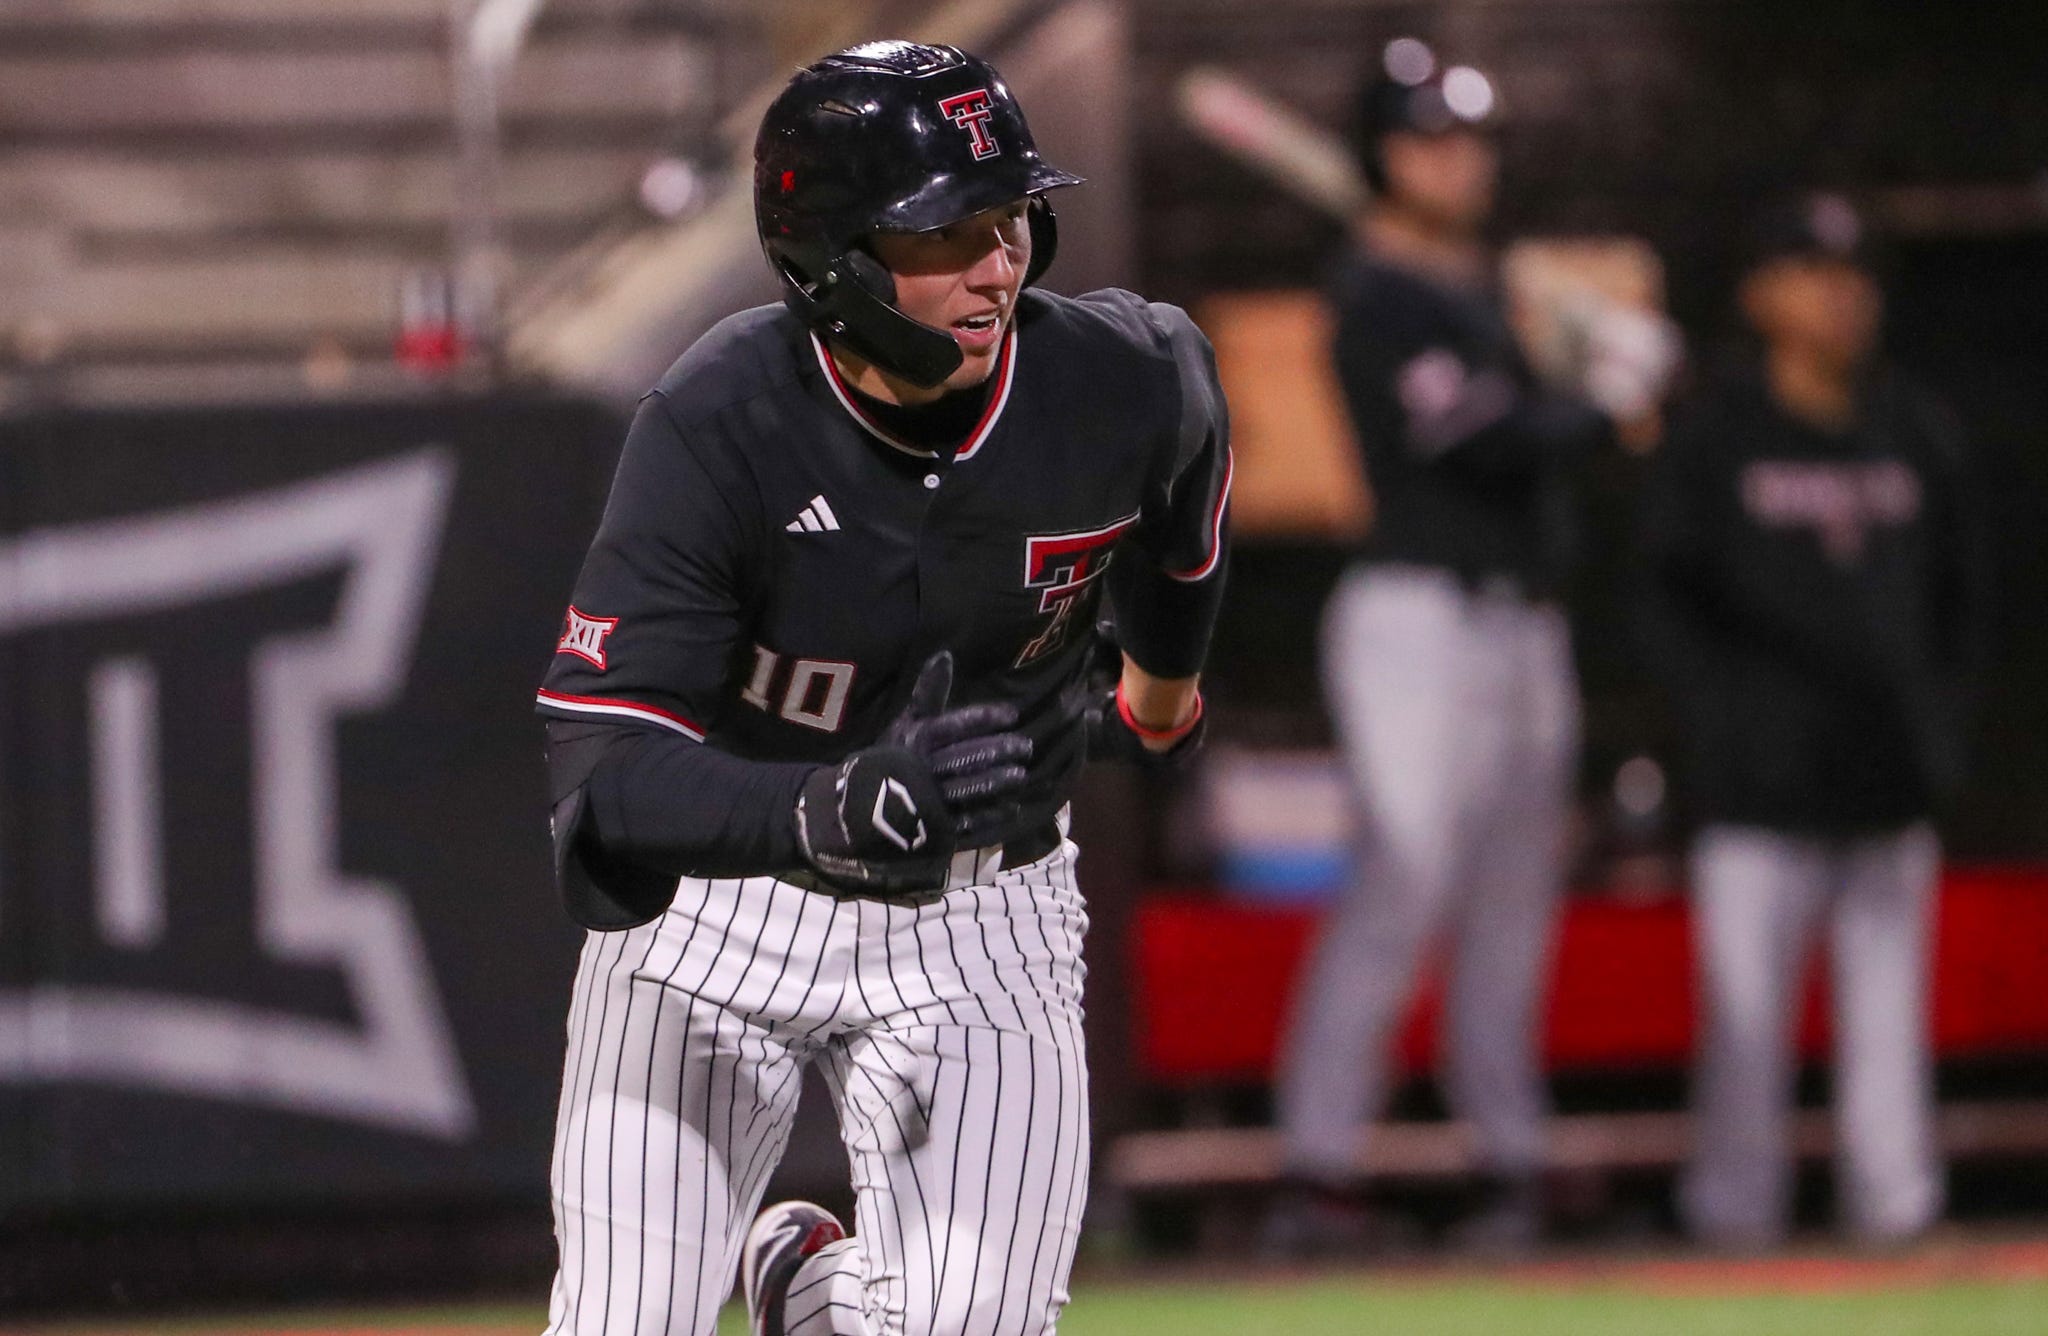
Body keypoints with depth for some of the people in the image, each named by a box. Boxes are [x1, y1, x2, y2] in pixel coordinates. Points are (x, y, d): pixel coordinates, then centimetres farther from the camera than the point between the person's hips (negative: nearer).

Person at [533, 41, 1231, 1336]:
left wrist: (1164, 686, 25)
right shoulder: (716, 427, -27)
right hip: (724, 883, -2)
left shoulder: (1124, 383, -19)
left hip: (984, 923, 2)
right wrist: (845, 811, -51)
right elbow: (604, 767, -34)